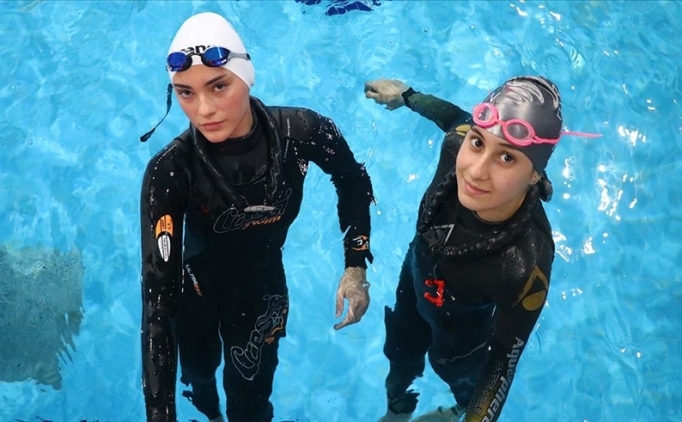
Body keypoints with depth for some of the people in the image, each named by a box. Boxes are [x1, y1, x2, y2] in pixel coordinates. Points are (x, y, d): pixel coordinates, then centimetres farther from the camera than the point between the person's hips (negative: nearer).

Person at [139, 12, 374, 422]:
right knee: (198, 373, 26)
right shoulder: (170, 172, -33)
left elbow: (354, 182, -4)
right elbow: (158, 293, -35)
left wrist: (356, 268, -6)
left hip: (262, 293, 1)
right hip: (194, 295, 0)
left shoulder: (301, 132, -28)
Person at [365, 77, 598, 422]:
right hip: (414, 281, 4)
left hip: (460, 331, -4)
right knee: (399, 355, 34)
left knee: (454, 372, 32)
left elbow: (503, 361, -32)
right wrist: (407, 96, 9)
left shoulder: (526, 264, -48)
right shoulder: (457, 144, -36)